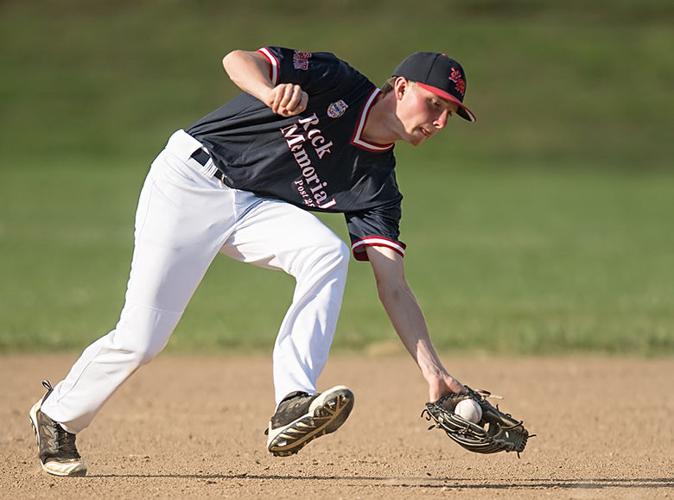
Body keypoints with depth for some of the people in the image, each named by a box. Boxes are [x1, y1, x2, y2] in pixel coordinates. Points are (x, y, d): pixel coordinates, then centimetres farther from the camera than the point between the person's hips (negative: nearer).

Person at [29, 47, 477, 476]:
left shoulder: (375, 181, 2)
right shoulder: (338, 85, -10)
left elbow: (393, 287, -3)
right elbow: (238, 60, -19)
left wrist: (434, 371, -14)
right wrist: (271, 92, -42)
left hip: (252, 208, 5)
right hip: (188, 182, -5)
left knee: (328, 254, -24)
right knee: (141, 341, -9)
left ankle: (293, 406, -30)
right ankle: (57, 417, 20)